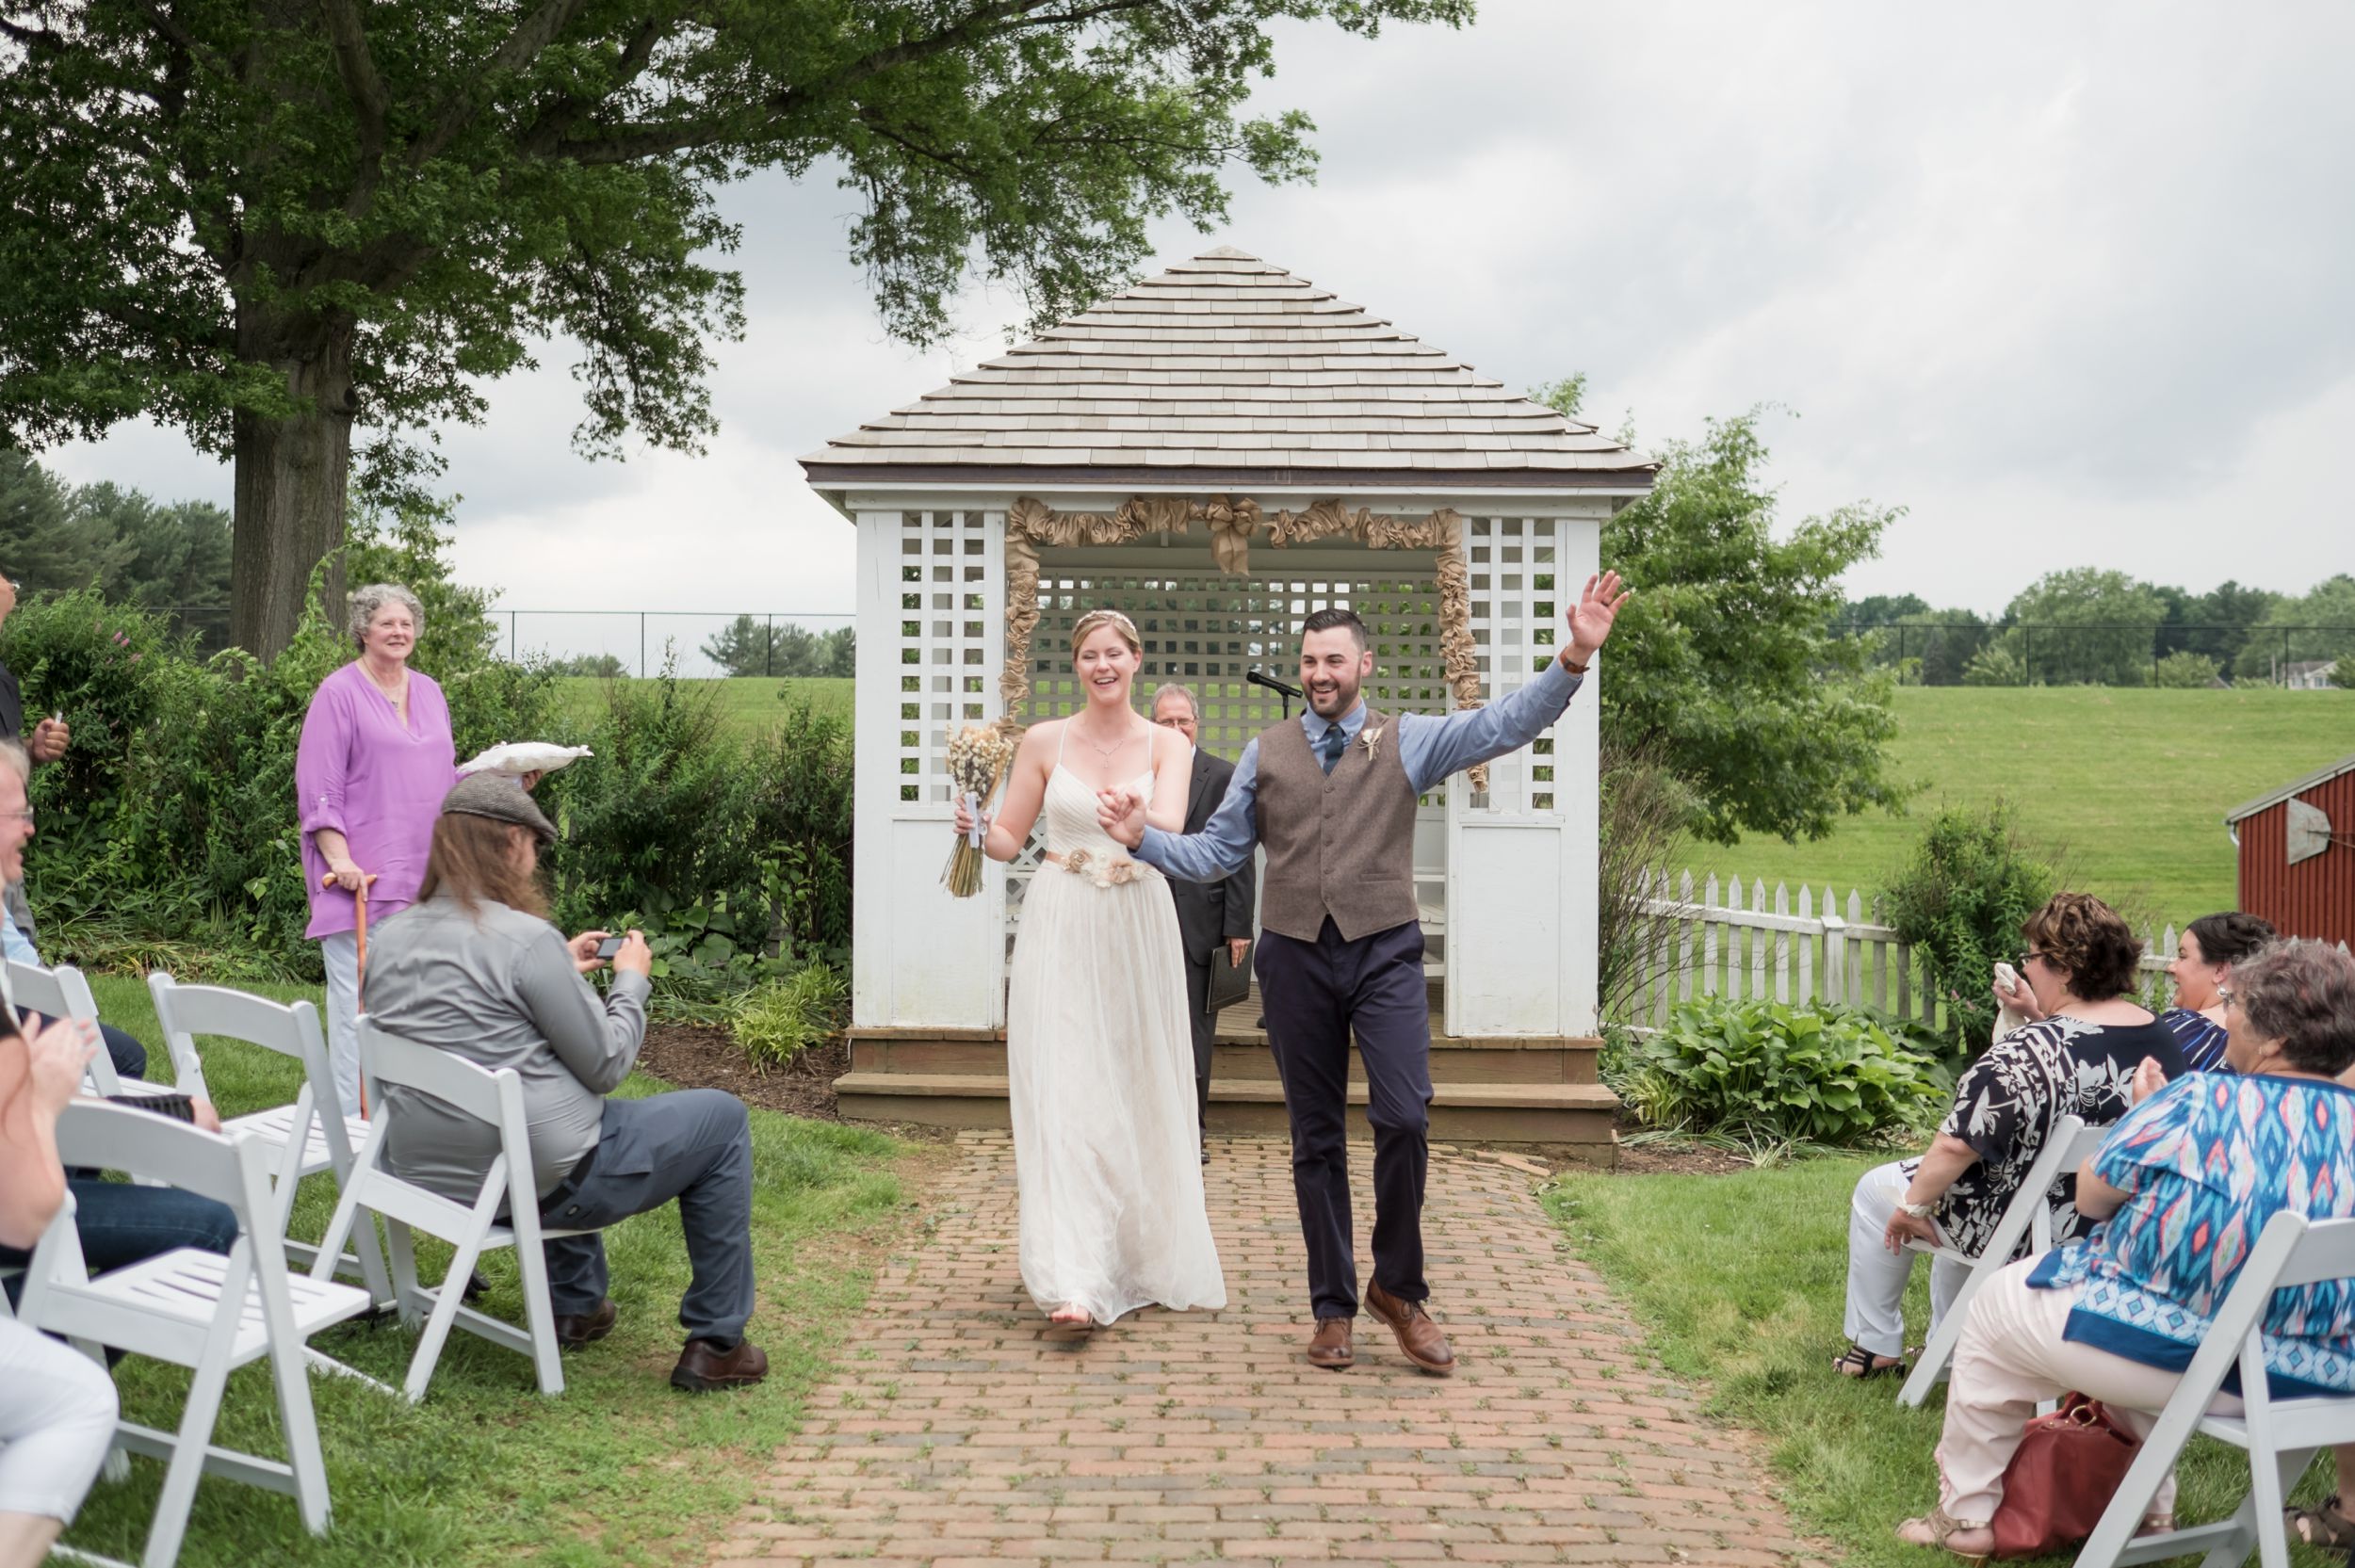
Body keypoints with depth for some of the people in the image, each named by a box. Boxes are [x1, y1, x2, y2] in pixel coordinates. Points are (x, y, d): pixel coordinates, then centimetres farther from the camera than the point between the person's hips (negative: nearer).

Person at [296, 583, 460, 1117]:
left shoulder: (429, 692, 15)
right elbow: (318, 789, -9)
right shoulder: (339, 693, -4)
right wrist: (339, 859, -18)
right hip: (363, 875, -6)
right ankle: (353, 1118, 1)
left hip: (423, 875, 6)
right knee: (359, 1003, -5)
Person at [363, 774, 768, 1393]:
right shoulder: (526, 939, -19)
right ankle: (715, 1345, 12)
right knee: (721, 1119, 9)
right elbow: (608, 1066, -13)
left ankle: (575, 1305, 40)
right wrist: (631, 980, 3)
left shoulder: (388, 941, 4)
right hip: (540, 1185, -8)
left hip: (429, 1177, 9)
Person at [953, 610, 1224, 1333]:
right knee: (1064, 1094, -8)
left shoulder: (1167, 745, 4)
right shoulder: (1044, 741, 5)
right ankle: (1074, 1282, -12)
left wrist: (1139, 823, -36)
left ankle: (1148, 1258, 24)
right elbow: (1008, 839, 8)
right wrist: (976, 828, -13)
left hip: (1139, 928, 1)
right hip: (1061, 929, -1)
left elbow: (1171, 826, -14)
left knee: (1141, 1092, 8)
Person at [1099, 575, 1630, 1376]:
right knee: (1316, 1139, 8)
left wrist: (1575, 657, -20)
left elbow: (1503, 725, -8)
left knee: (1404, 1119, -15)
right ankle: (1333, 1309, 19)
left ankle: (1398, 1288, 8)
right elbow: (1216, 853, 11)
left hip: (1385, 953, -2)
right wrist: (1144, 837, -3)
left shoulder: (1407, 740, 4)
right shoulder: (1265, 753, 9)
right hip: (1295, 958, 2)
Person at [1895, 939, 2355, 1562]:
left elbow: (2091, 1197, -7)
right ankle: (2150, 1510, 44)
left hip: (2174, 1352, -6)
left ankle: (1965, 1516, 28)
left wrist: (2144, 1112, 11)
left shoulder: (2199, 1102, -19)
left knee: (1996, 1307, 19)